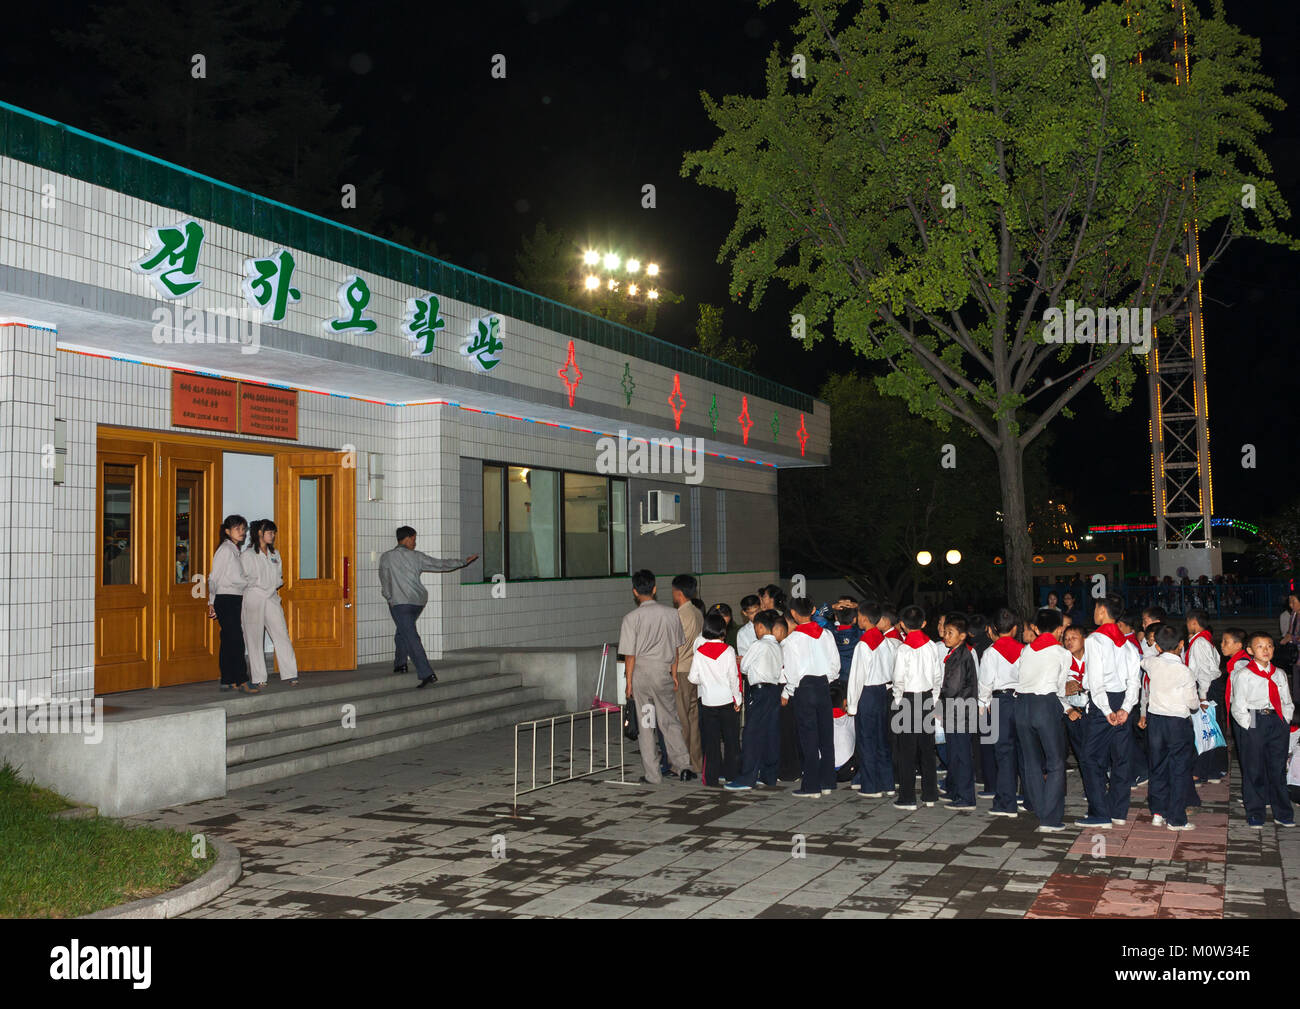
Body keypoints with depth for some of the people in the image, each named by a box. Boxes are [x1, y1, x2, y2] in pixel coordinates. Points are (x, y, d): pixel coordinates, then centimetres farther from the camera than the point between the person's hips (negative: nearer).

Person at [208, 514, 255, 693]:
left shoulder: (235, 550, 17)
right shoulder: (225, 549, -10)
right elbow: (215, 577, -8)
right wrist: (212, 602, -2)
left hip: (235, 600, 9)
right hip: (226, 599, -9)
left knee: (229, 641, 9)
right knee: (236, 641, -12)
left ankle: (227, 681, 13)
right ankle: (242, 682, -14)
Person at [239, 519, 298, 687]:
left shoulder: (275, 554, 16)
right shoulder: (247, 555, -2)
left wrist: (278, 582, 1)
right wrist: (262, 584, -4)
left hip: (271, 598, 5)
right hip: (254, 600, -5)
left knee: (282, 635, -3)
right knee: (255, 639, 0)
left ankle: (289, 673, -2)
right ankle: (258, 678, 5)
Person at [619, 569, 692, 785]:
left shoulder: (631, 619, -11)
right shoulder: (671, 615, 0)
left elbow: (630, 654, -9)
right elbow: (676, 647, 7)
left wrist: (628, 681, 0)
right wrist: (674, 673, 17)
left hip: (641, 672, -3)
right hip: (663, 671, 3)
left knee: (645, 725, 5)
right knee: (670, 721, 16)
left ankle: (652, 775, 10)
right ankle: (682, 765, 10)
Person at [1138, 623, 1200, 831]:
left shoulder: (1151, 663, -4)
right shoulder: (1184, 672, -16)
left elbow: (1141, 661, 22)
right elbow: (1193, 703, -8)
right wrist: (1198, 704, 14)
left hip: (1154, 720, 4)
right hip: (1178, 723, -4)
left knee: (1158, 767, 15)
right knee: (1180, 771, 5)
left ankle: (1157, 812, 20)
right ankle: (1176, 819, 7)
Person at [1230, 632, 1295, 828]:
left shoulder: (1280, 674, 11)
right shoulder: (1243, 674, -3)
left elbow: (1287, 702, 15)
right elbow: (1239, 705, -4)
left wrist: (1285, 721, 3)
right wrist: (1248, 725, -10)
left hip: (1278, 723, 4)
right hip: (1253, 722, -4)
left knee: (1278, 767, 9)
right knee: (1253, 769, 1)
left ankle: (1283, 813, 20)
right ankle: (1255, 814, 11)